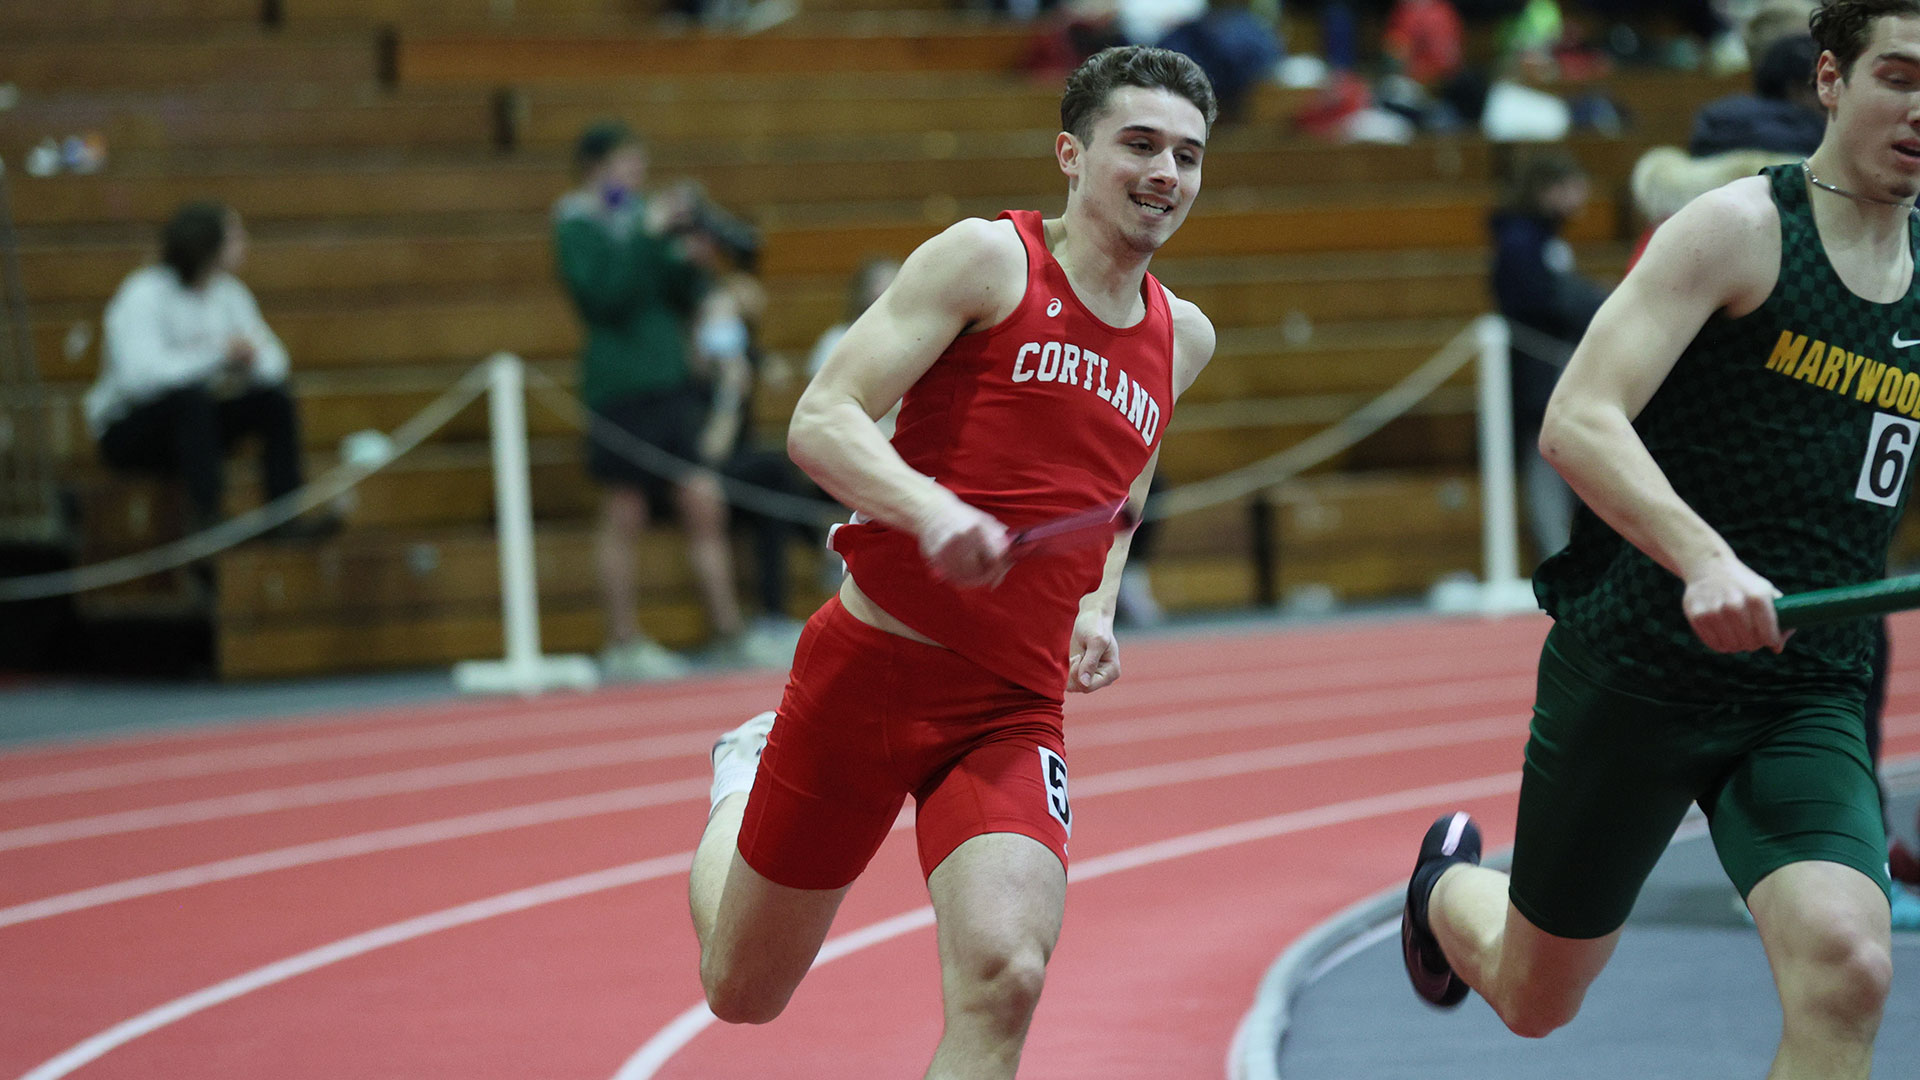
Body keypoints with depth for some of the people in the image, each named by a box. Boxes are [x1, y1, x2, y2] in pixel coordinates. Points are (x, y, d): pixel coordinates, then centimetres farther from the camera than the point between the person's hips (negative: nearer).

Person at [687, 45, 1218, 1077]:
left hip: (1011, 711, 3)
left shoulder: (1182, 339, 11)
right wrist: (932, 509, -31)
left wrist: (1097, 607, 12)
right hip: (869, 665, -3)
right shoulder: (987, 259, -7)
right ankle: (744, 776, 47)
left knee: (1002, 978, -24)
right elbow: (820, 420, -14)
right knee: (742, 991, 14)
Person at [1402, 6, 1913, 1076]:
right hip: (1636, 666, -3)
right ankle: (1450, 887, 53)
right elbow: (1577, 423, -23)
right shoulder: (1741, 227, -12)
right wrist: (1705, 560, -38)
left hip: (1809, 696, 4)